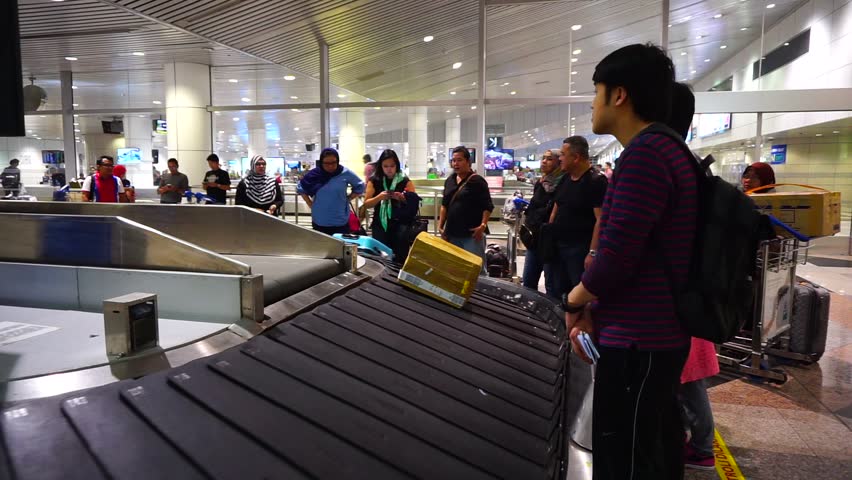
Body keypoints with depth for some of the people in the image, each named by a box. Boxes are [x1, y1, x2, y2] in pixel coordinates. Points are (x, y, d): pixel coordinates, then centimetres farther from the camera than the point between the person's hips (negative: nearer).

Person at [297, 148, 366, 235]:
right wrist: (310, 204, 4)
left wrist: (347, 198, -2)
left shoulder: (346, 173, -7)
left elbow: (360, 187, 6)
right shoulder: (314, 173, -3)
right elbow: (300, 188, 11)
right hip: (319, 222, 2)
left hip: (341, 222, -1)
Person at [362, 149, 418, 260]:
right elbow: (366, 204, 3)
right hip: (380, 223, 1)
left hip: (400, 222, -1)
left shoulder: (405, 181, 2)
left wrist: (402, 198, -16)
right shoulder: (374, 181, 5)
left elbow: (414, 202, 2)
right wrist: (379, 197, -14)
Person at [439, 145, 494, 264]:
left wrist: (483, 225, -21)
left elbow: (488, 206, -10)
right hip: (452, 232, 6)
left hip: (472, 233, -6)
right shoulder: (449, 180, 12)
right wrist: (440, 225, 11)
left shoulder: (477, 181, -8)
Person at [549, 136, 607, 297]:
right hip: (558, 246, 8)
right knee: (559, 292, 15)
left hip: (580, 249, -8)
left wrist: (593, 252, -23)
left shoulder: (596, 181, -14)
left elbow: (601, 220, -19)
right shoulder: (565, 179, 10)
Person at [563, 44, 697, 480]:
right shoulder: (664, 151, 15)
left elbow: (616, 257, -23)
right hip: (657, 334, 10)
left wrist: (574, 301, -3)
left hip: (637, 341, -10)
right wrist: (592, 310, 11)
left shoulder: (643, 154, -18)